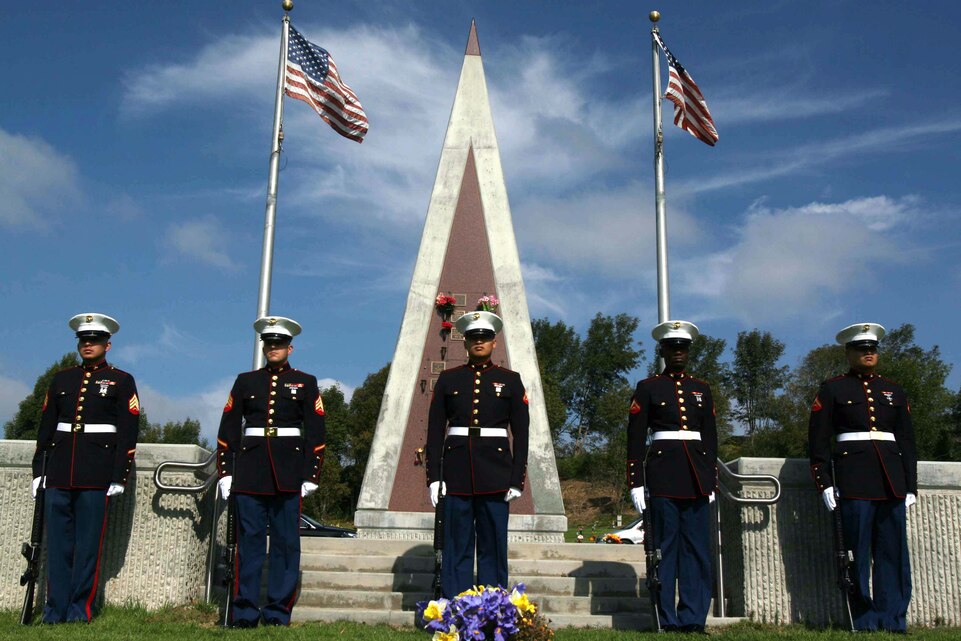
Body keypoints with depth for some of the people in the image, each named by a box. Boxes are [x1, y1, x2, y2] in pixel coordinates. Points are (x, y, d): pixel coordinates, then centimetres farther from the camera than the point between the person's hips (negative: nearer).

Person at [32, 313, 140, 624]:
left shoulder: (121, 381, 3)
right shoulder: (61, 379, 15)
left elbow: (128, 433, -1)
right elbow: (45, 427, 17)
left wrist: (119, 477, -7)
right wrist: (39, 470, 11)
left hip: (97, 475, -4)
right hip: (59, 474, 4)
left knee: (88, 543, 0)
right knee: (58, 542, 5)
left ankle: (80, 608, 8)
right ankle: (56, 609, 12)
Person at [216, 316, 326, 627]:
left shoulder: (305, 383, 9)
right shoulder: (246, 381, 12)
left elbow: (316, 433, 5)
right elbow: (228, 429, 10)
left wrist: (311, 474, -2)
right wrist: (225, 471, 3)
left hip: (287, 473, -1)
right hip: (249, 471, 1)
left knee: (286, 543, 1)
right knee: (249, 542, 2)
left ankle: (278, 611, 8)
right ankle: (245, 612, 8)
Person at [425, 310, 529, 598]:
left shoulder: (510, 380, 7)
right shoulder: (448, 379, 9)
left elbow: (521, 433, 4)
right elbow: (435, 430, 7)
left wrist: (517, 479, -3)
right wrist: (434, 475, 0)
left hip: (496, 473, 0)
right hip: (457, 472, 1)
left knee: (493, 545, 3)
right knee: (457, 546, 3)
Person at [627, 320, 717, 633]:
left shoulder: (702, 389, 15)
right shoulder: (647, 388, 5)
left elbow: (711, 437, 17)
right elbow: (635, 437, 1)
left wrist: (712, 480, 10)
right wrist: (636, 482, -5)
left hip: (696, 476, 4)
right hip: (663, 475, -3)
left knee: (697, 548, 3)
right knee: (665, 547, -1)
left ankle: (693, 619, 9)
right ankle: (668, 621, 5)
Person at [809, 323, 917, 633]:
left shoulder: (894, 391, 17)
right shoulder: (831, 389, 5)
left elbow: (907, 441, 16)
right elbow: (818, 439, 1)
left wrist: (911, 486, 10)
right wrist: (824, 482, -6)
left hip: (892, 480, 4)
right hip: (854, 480, -4)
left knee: (894, 552, 4)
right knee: (857, 552, -3)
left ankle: (893, 619, 11)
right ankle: (864, 621, 5)